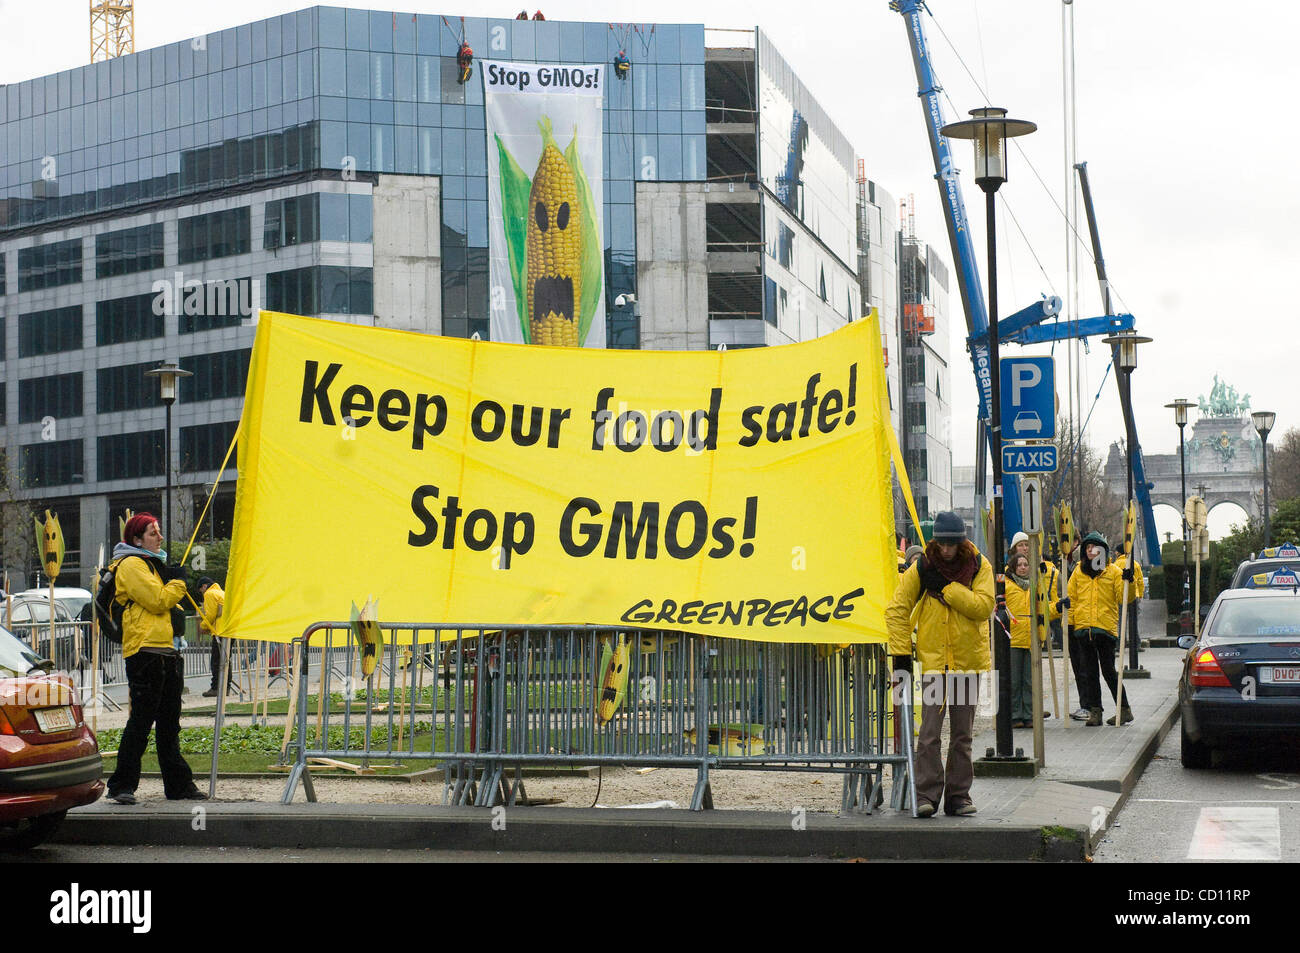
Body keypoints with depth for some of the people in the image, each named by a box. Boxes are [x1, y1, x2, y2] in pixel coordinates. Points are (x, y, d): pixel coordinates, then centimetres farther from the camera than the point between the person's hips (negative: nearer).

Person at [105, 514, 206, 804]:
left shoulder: (154, 564, 24)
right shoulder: (131, 565, -6)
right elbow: (158, 600, -15)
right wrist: (178, 581, -1)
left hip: (166, 652, 10)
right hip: (145, 651, -10)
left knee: (169, 723, 11)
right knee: (141, 721, -9)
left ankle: (178, 784, 15)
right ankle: (121, 785, -4)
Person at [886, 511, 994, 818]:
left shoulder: (979, 566, -1)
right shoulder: (921, 568, -2)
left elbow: (984, 607, -15)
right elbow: (897, 610, 1)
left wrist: (946, 587, -19)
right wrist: (901, 654, -4)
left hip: (968, 658, 1)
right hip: (933, 659, -1)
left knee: (962, 734, 8)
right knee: (929, 731, -9)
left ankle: (958, 795, 15)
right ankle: (926, 795, -7)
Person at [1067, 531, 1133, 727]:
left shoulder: (1113, 571, 3)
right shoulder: (1079, 571, 12)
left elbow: (1123, 598, -2)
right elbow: (1071, 599, 14)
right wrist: (1069, 623, 6)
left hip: (1106, 628, -3)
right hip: (1082, 628, 3)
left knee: (1109, 671, -3)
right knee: (1089, 672, 5)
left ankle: (1124, 710, 7)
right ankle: (1094, 712, 11)